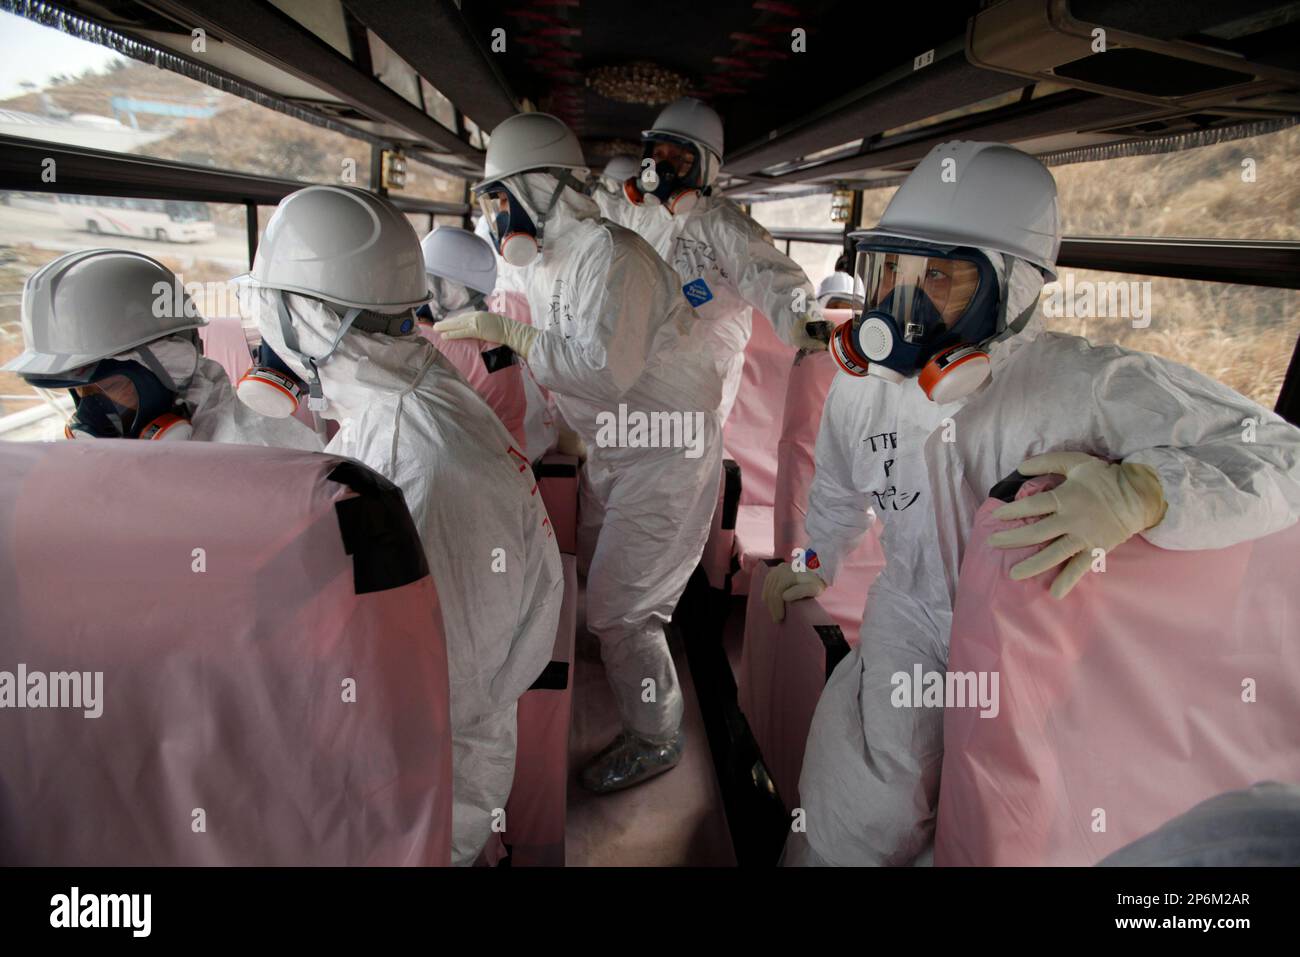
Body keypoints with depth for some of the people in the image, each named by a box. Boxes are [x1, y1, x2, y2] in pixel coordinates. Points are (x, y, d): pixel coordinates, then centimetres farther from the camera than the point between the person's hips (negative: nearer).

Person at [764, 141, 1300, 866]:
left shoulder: (1087, 384, -22)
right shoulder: (861, 389, -5)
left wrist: (1139, 492, -41)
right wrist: (814, 563, 29)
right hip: (913, 623, 3)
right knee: (858, 820, -11)